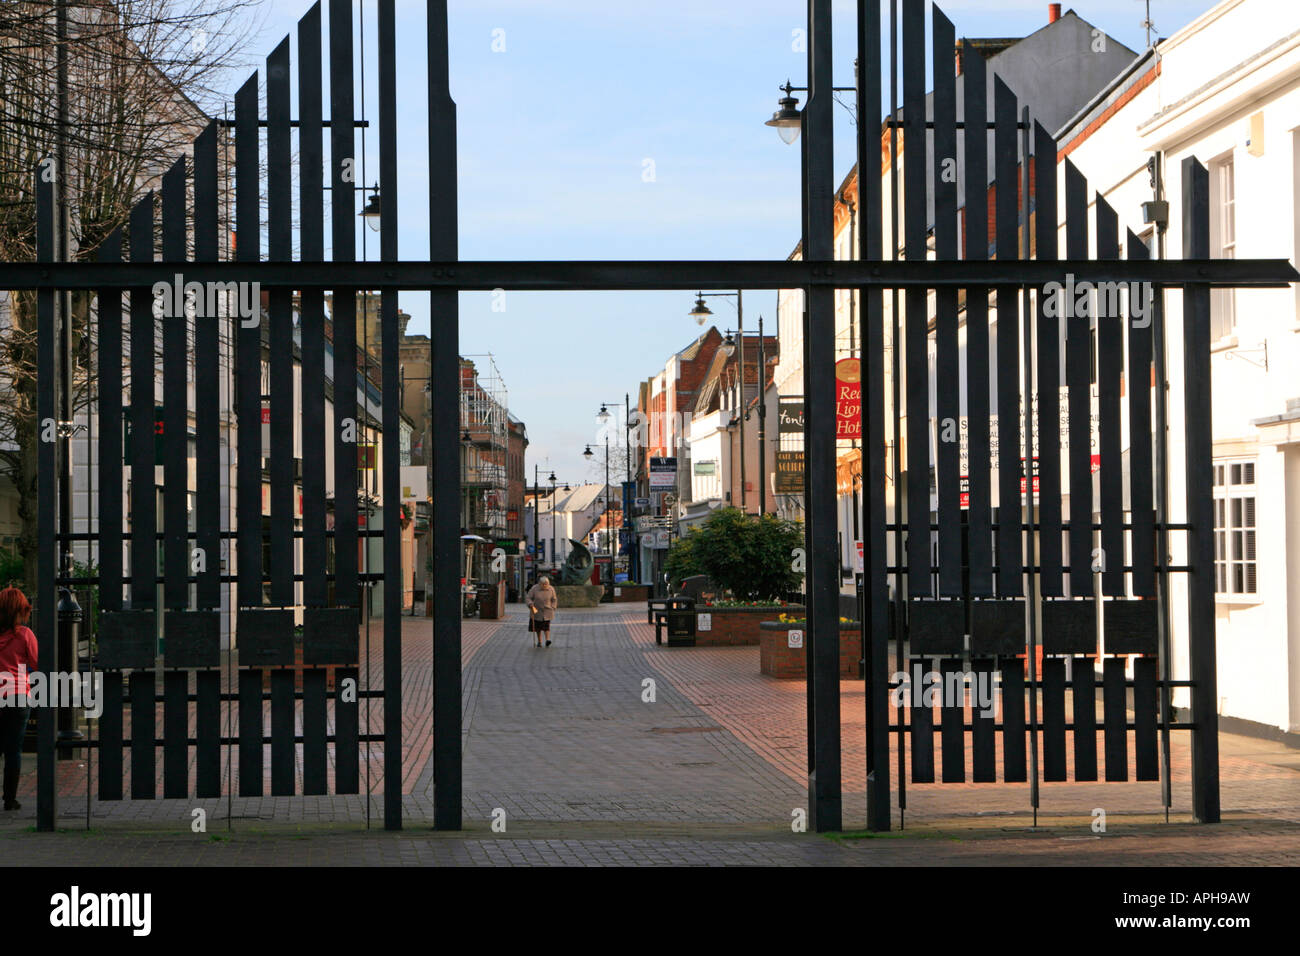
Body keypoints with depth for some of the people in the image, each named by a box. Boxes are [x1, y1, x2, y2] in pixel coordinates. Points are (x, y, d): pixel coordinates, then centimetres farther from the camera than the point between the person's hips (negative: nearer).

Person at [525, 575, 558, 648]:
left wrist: (552, 609, -2)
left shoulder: (551, 589, -5)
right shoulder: (534, 589, -11)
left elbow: (554, 600, 5)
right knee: (538, 626, 4)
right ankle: (539, 641, 16)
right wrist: (531, 604, -23)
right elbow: (529, 598, -6)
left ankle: (547, 640, -21)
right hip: (537, 611, 0)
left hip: (547, 611, 0)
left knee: (546, 626, -14)